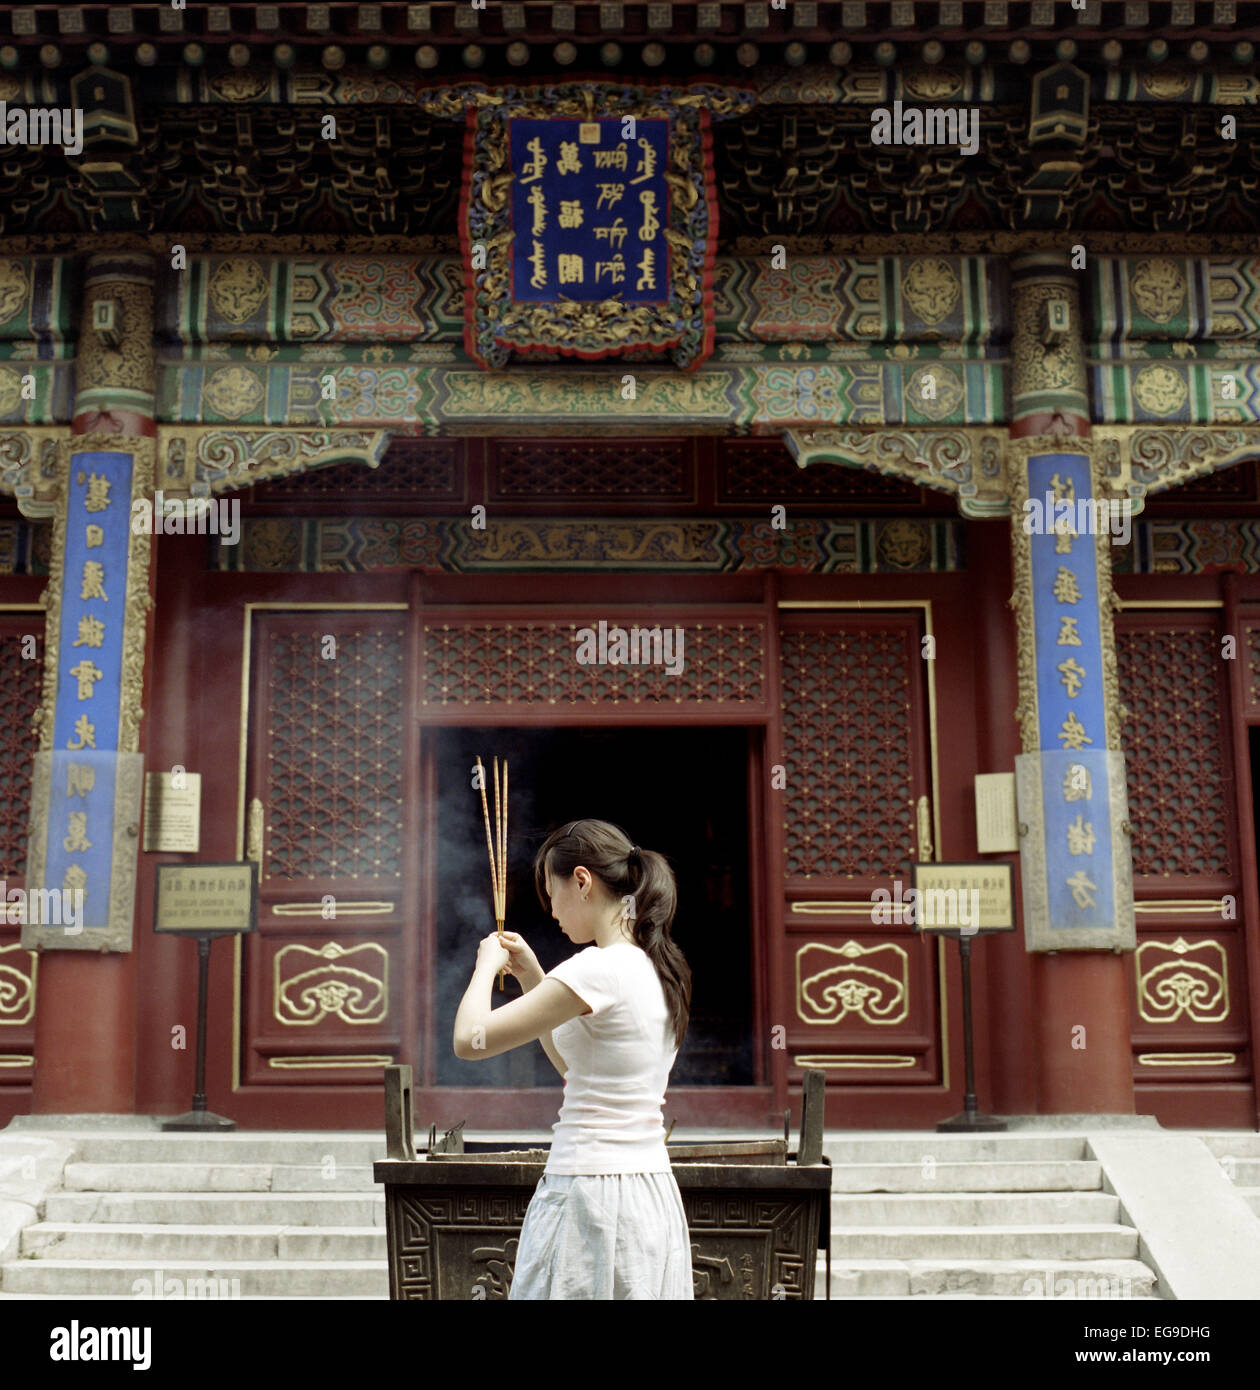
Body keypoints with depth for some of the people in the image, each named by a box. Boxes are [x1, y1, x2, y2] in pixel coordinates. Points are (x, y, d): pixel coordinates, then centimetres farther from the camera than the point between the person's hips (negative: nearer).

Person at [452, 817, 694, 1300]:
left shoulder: (599, 969, -17)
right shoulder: (656, 968, 10)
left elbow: (470, 1039, -17)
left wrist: (487, 965, 0)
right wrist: (531, 977, 20)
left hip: (591, 1195, -9)